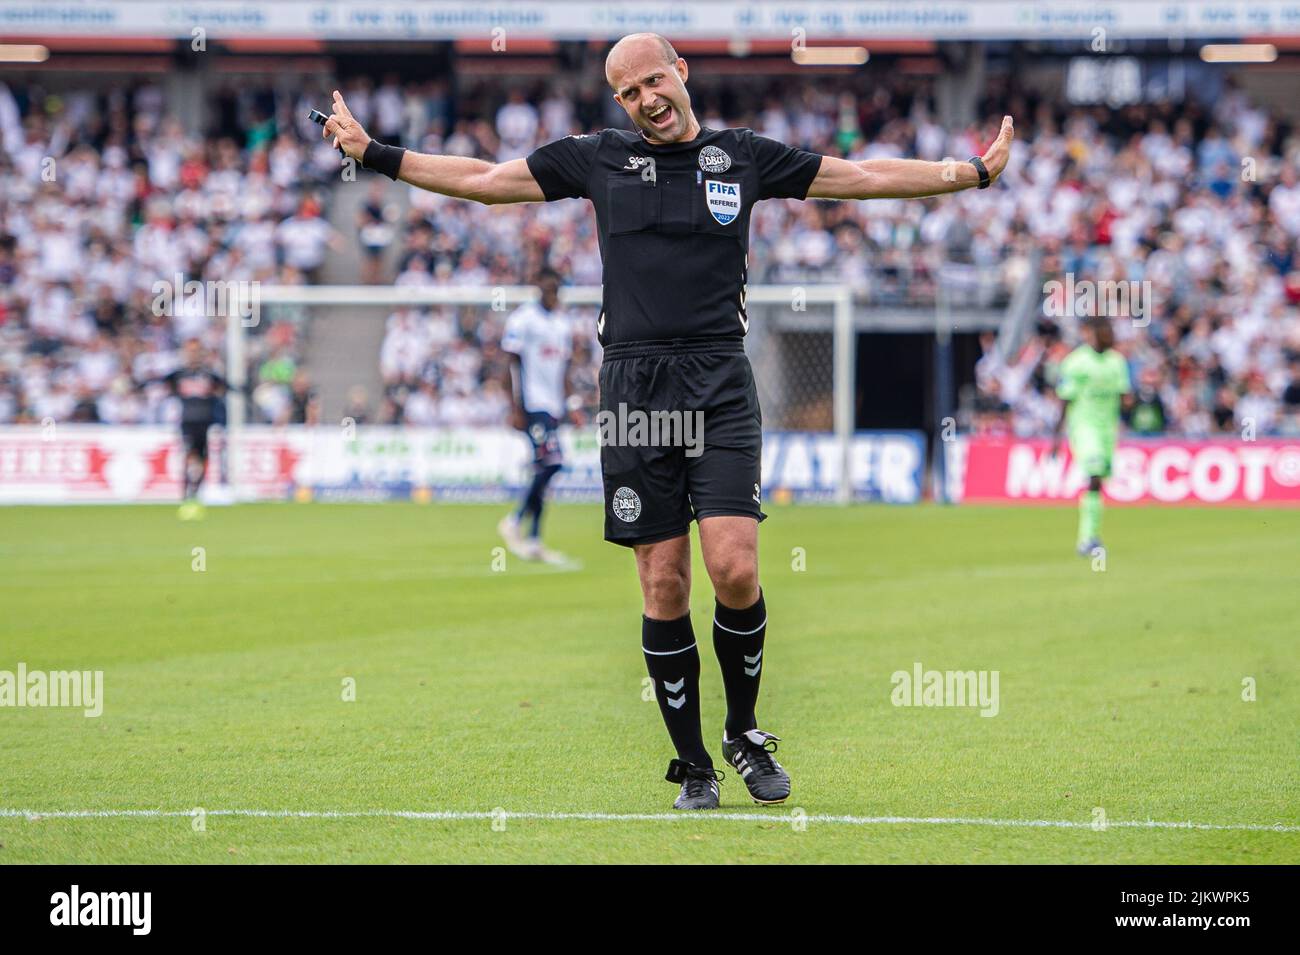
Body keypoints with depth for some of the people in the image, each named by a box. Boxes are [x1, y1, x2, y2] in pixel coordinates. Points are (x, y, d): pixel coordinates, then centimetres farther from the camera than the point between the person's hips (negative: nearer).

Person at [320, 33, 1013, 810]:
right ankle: (693, 765, 11)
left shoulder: (744, 156, 10)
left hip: (721, 388, -1)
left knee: (734, 568, -14)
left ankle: (745, 732, 9)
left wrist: (977, 172, 12)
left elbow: (866, 177, 15)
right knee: (663, 585, 0)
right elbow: (484, 180, 16)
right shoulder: (599, 159, 10)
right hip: (634, 388, 1)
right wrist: (375, 154, 12)